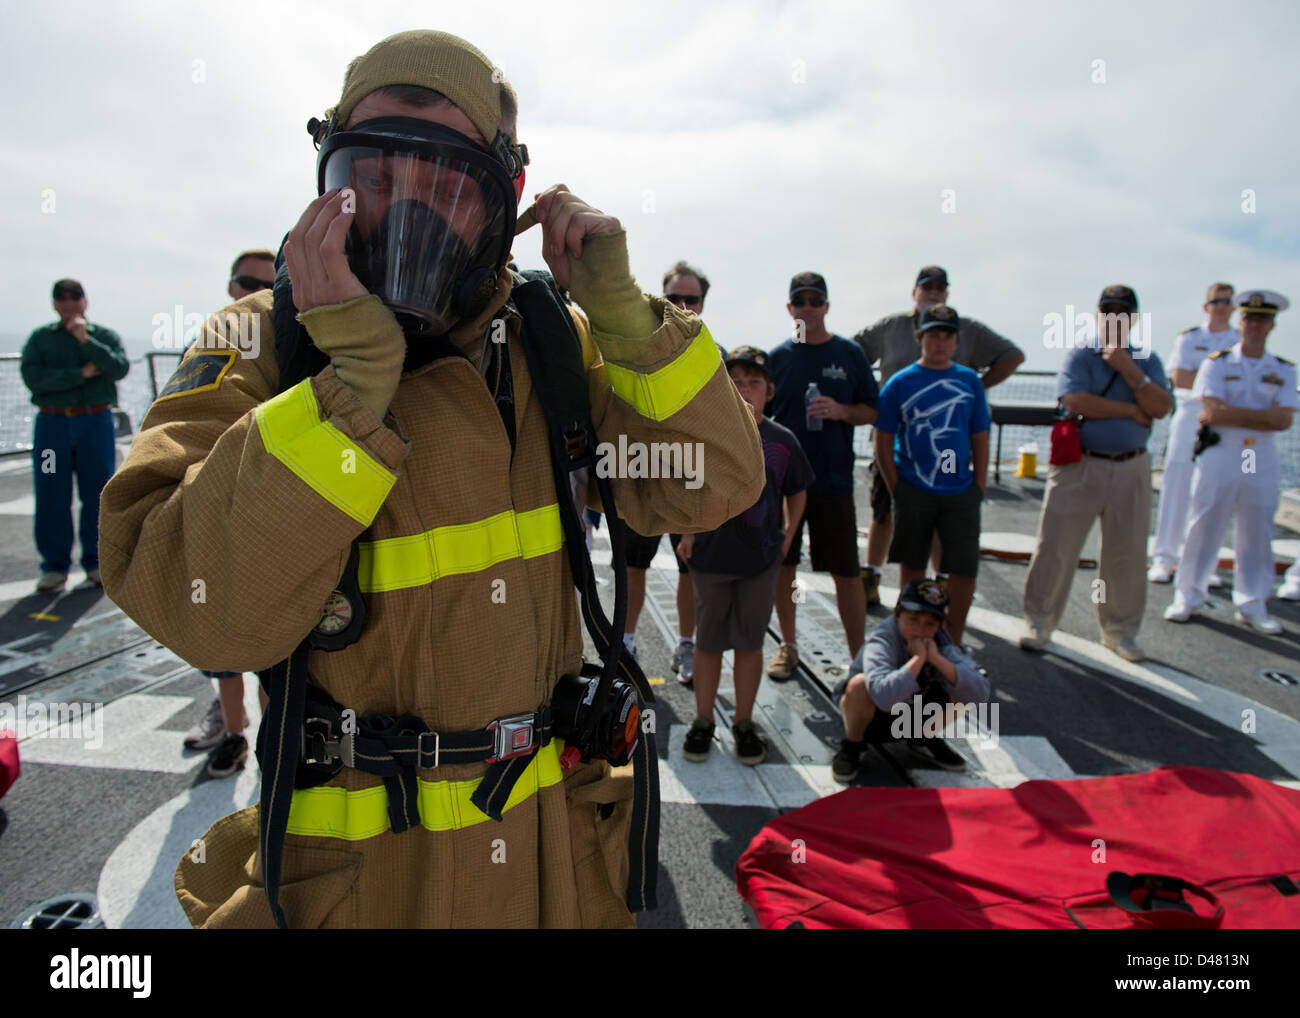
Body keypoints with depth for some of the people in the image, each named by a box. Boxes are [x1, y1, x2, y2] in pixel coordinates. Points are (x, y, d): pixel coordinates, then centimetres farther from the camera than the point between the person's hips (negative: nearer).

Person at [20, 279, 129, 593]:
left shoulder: (105, 336, 9)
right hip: (53, 423, 1)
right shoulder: (40, 338, 10)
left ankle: (96, 563, 11)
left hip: (95, 422, 0)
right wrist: (81, 373, -11)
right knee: (51, 495, 0)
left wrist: (86, 341, -15)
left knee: (97, 493, 1)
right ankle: (55, 566, 9)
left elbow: (120, 369, -9)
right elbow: (33, 377, -6)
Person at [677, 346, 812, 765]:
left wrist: (787, 535, 4)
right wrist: (688, 532, 0)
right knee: (708, 641, 10)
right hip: (710, 554, 0)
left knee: (750, 642, 11)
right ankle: (703, 722, 24)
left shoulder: (782, 440, -2)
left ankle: (744, 723, 25)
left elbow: (797, 492, 12)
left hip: (761, 558, 1)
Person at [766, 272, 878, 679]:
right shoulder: (778, 356, 5)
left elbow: (872, 410, 6)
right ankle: (788, 646, 26)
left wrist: (841, 410, -14)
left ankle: (859, 657, 11)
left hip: (834, 480, -1)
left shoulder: (849, 354, 3)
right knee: (782, 565, 9)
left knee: (846, 571, 0)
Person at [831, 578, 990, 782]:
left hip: (914, 718, 5)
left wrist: (936, 658, -31)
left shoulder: (939, 643, -12)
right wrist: (918, 657, -39)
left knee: (964, 685, -13)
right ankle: (852, 747, -8)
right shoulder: (881, 641, -28)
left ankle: (923, 740, 11)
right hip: (869, 718, -5)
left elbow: (981, 694, -23)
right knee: (860, 684, -37)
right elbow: (885, 697, -49)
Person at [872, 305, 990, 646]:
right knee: (912, 566, 10)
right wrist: (897, 490, -5)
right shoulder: (900, 383, -1)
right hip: (914, 492, -2)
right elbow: (883, 443, 0)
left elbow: (980, 439, 10)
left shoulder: (970, 381, 6)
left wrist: (979, 488, 3)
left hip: (960, 493, 2)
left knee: (965, 569, 0)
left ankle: (954, 642, 18)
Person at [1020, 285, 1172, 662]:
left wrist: (1127, 369, -13)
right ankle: (1039, 622, 12)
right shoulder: (1080, 357, 1)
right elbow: (1075, 401, -17)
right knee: (1055, 547, -2)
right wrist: (1132, 411, -9)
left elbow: (1161, 407, -6)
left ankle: (1119, 630, 23)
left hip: (1130, 470, 3)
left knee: (1128, 554, 8)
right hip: (1080, 465, -3)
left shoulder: (1147, 362, 10)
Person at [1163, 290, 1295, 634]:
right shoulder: (1217, 363, 2)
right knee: (1204, 528, 1)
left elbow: (1284, 421, -5)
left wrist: (1230, 415, -10)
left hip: (1262, 459, 3)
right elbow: (1213, 411, -13)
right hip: (1218, 454, -3)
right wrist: (1264, 415, -9)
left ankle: (1252, 605, 17)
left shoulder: (1283, 371, 9)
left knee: (1257, 534, 7)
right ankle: (1189, 596, 12)